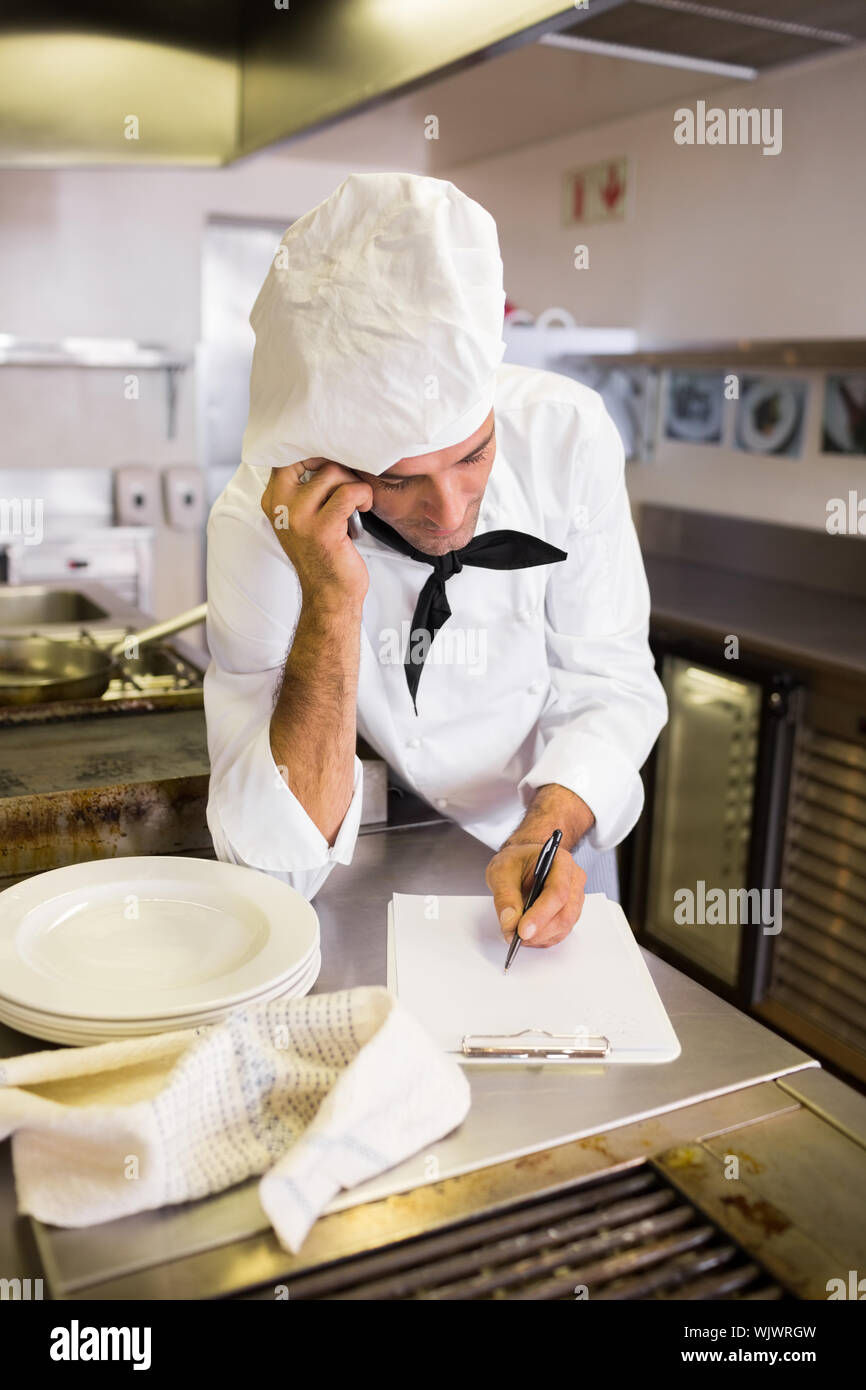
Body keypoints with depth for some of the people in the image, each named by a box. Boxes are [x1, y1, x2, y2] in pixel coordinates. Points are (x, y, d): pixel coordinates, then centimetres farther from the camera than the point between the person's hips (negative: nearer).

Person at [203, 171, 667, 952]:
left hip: (546, 848, 1)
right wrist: (332, 600, -35)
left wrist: (546, 832, -25)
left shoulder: (567, 433, -17)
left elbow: (608, 684, -7)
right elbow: (277, 863, -25)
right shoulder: (258, 524, -22)